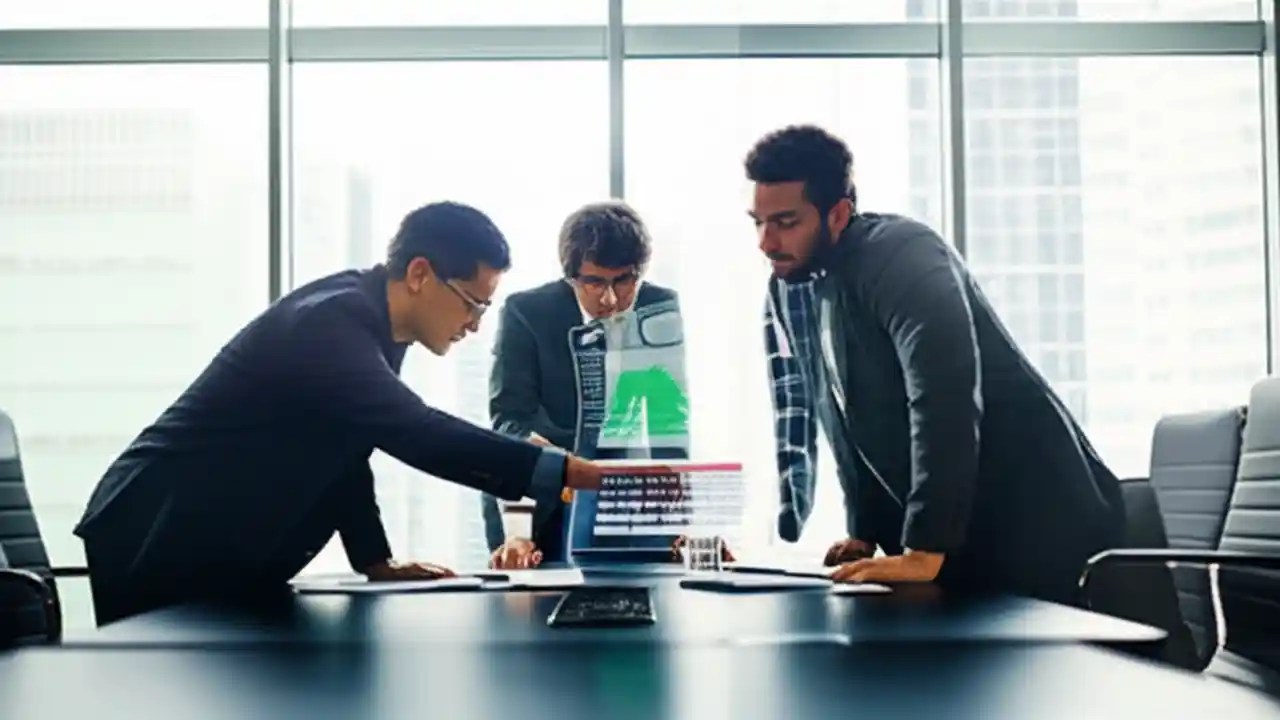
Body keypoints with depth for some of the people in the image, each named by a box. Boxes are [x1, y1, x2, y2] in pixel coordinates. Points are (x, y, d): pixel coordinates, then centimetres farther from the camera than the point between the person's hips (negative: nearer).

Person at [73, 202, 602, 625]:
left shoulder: (368, 321, 3)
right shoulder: (329, 322, -26)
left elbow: (349, 445, 12)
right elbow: (414, 433, -36)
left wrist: (376, 560, 3)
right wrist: (575, 474, -38)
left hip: (227, 559, 9)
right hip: (158, 553, -9)